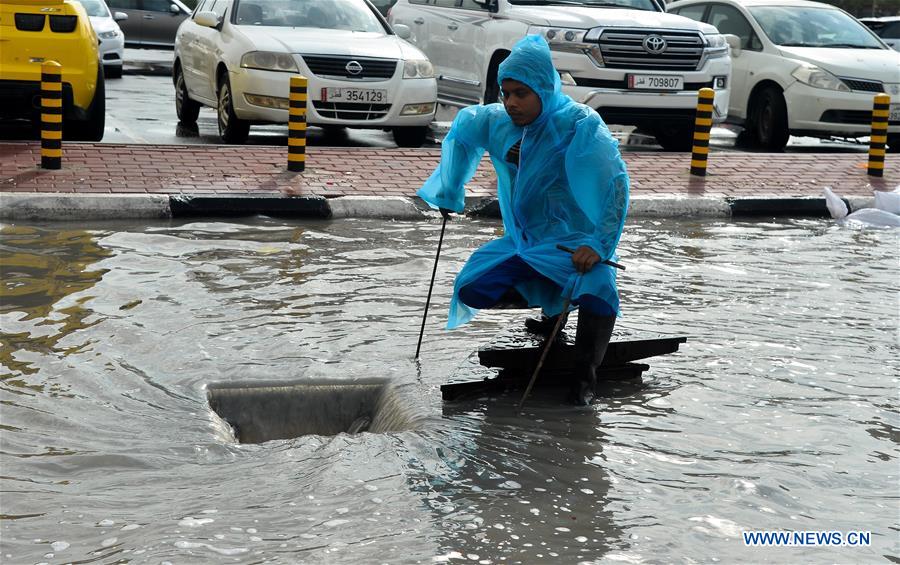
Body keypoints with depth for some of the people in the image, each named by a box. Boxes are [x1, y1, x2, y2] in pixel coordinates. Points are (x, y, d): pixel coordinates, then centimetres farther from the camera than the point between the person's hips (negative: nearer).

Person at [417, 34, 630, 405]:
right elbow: (461, 128, 21)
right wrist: (450, 194, 23)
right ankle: (547, 309, 14)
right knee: (469, 291, -12)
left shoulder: (580, 125, -17)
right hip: (522, 241, 6)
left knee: (599, 294, -36)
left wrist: (599, 243, -28)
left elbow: (615, 181, -21)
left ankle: (585, 375, -14)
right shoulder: (496, 122, -1)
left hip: (574, 243, -6)